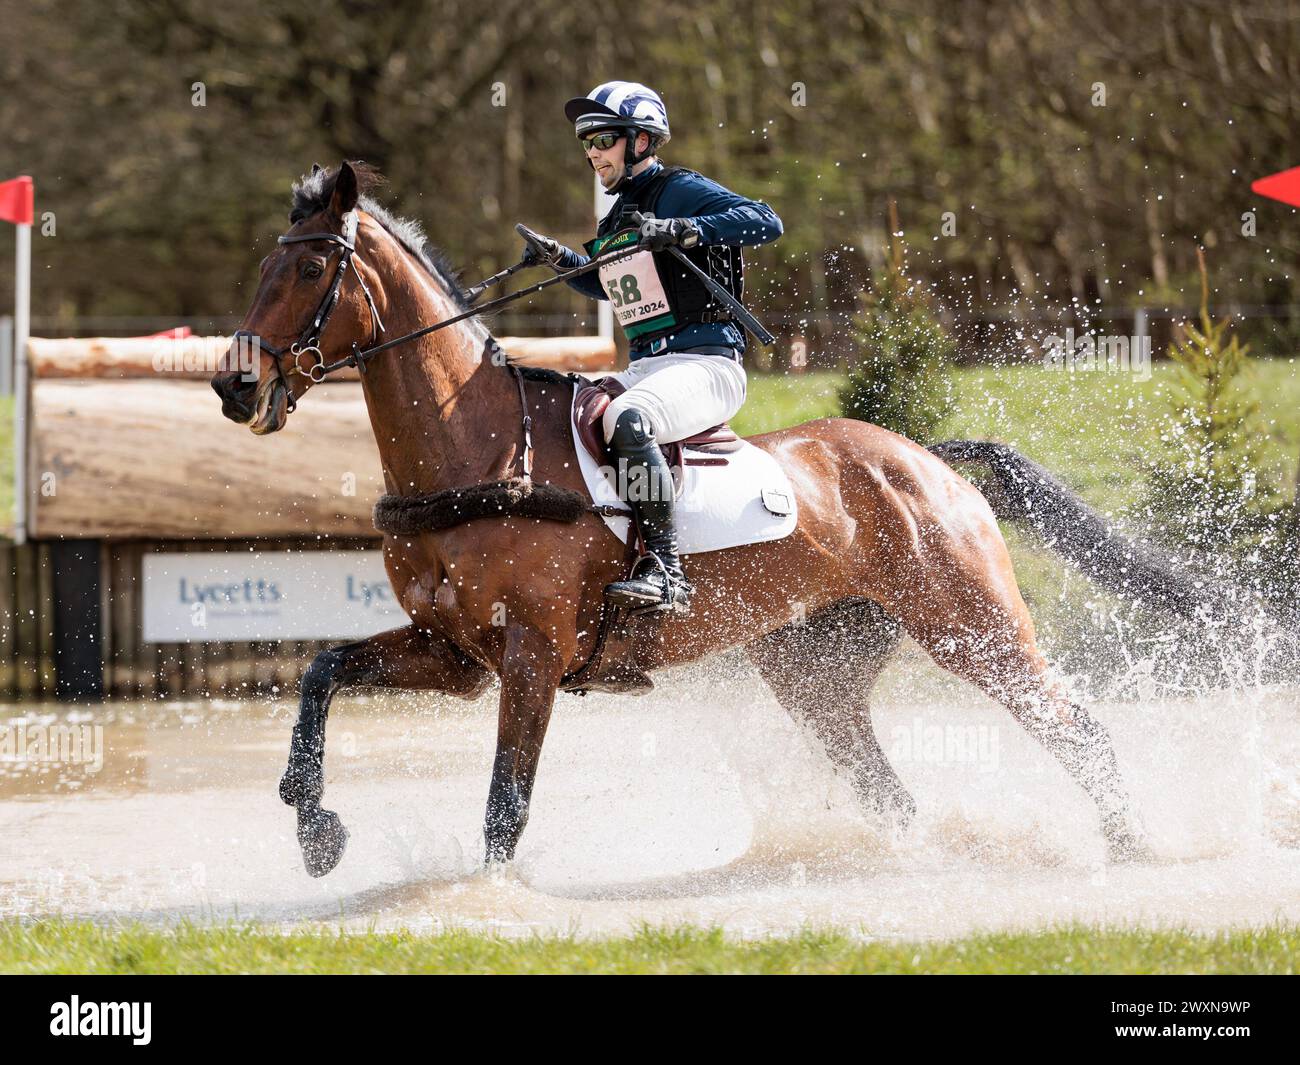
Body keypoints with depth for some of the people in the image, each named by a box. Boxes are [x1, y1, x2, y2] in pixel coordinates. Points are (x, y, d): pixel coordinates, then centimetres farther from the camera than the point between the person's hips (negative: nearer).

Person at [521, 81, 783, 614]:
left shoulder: (681, 191, -5)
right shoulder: (617, 219, 19)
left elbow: (767, 222, -20)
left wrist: (683, 230, -30)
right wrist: (560, 260, 22)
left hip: (705, 362, -9)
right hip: (643, 367, 9)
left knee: (627, 421, -36)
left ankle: (665, 570, -38)